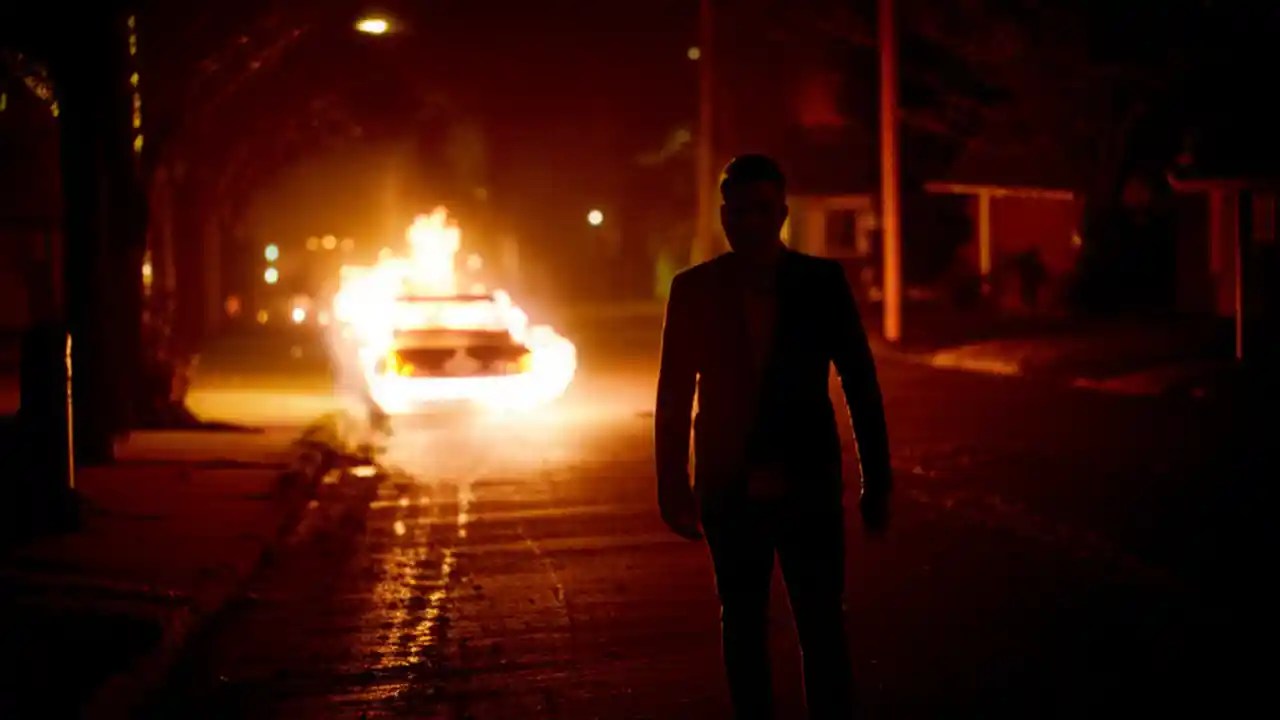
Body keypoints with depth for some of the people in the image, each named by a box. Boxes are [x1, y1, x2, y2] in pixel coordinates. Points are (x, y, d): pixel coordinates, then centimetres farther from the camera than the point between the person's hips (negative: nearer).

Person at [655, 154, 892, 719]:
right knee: (743, 625, 11)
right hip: (729, 489, 1)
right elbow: (674, 395, 3)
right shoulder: (695, 289, 0)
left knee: (823, 628, -2)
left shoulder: (823, 282, -2)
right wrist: (674, 487, 0)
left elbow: (861, 385, 0)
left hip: (809, 487, -1)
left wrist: (877, 482, -2)